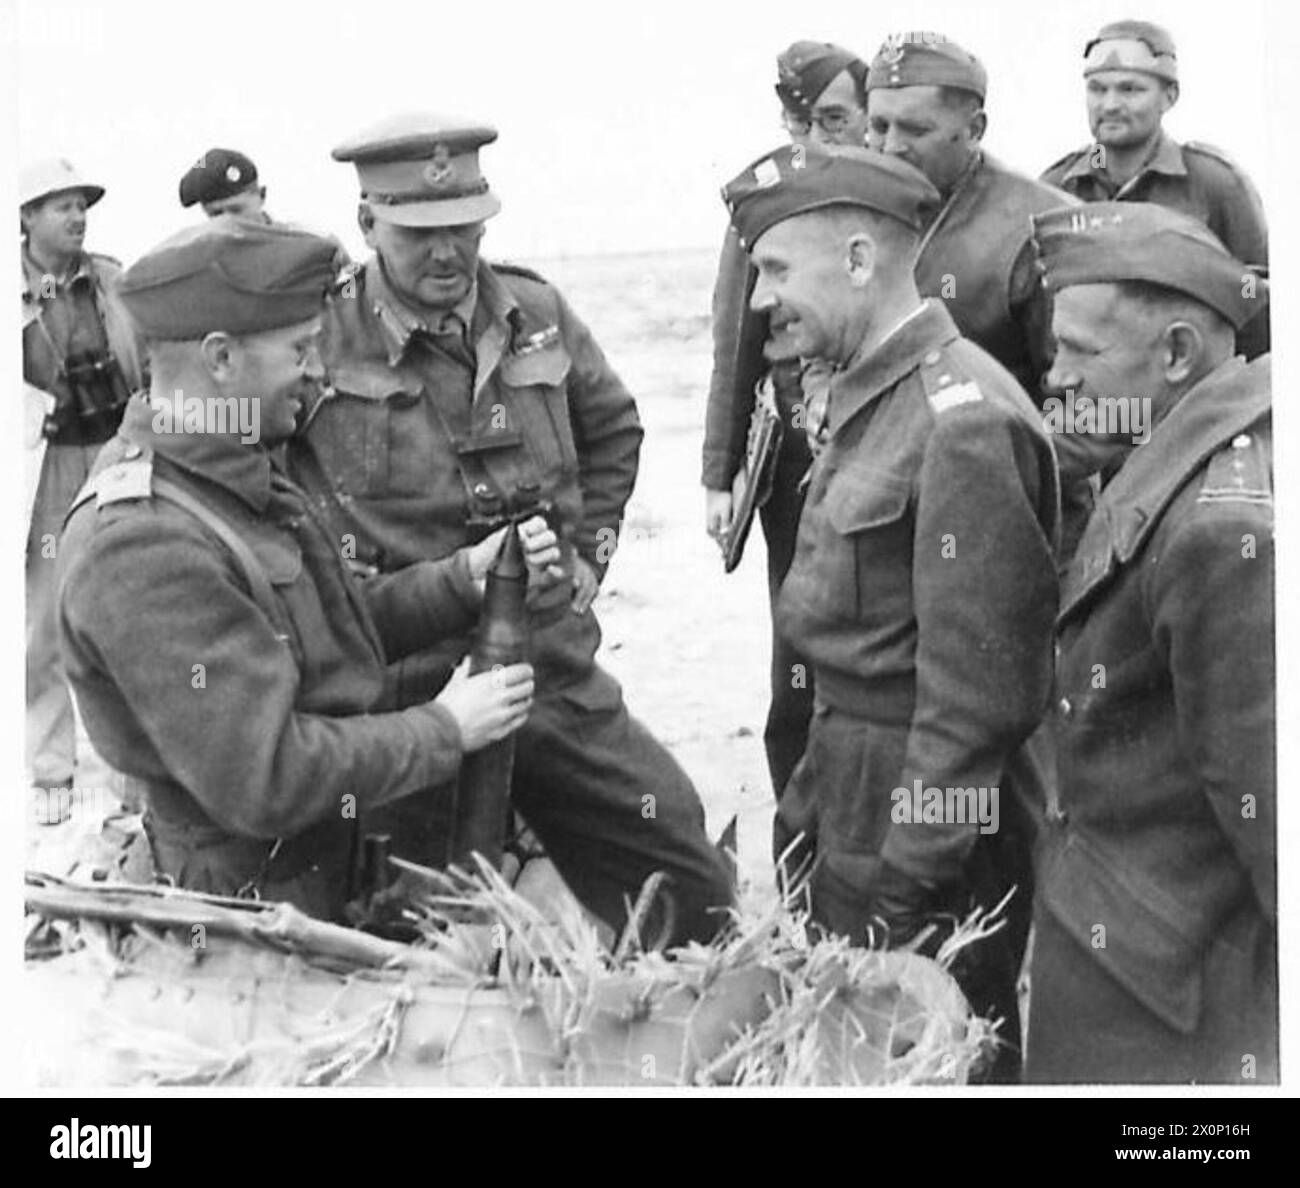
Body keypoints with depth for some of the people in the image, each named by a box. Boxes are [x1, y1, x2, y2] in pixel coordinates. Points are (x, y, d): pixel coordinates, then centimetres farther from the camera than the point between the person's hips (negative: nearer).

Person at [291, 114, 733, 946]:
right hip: (407, 693, -4)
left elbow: (613, 429, 24)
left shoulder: (536, 314, 5)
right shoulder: (319, 341, -11)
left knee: (694, 892, 7)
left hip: (558, 675, 4)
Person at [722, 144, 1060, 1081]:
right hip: (850, 800, 9)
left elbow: (975, 694, -22)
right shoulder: (873, 397, 10)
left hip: (926, 827, -9)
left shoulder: (964, 420, -21)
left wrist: (907, 888, -20)